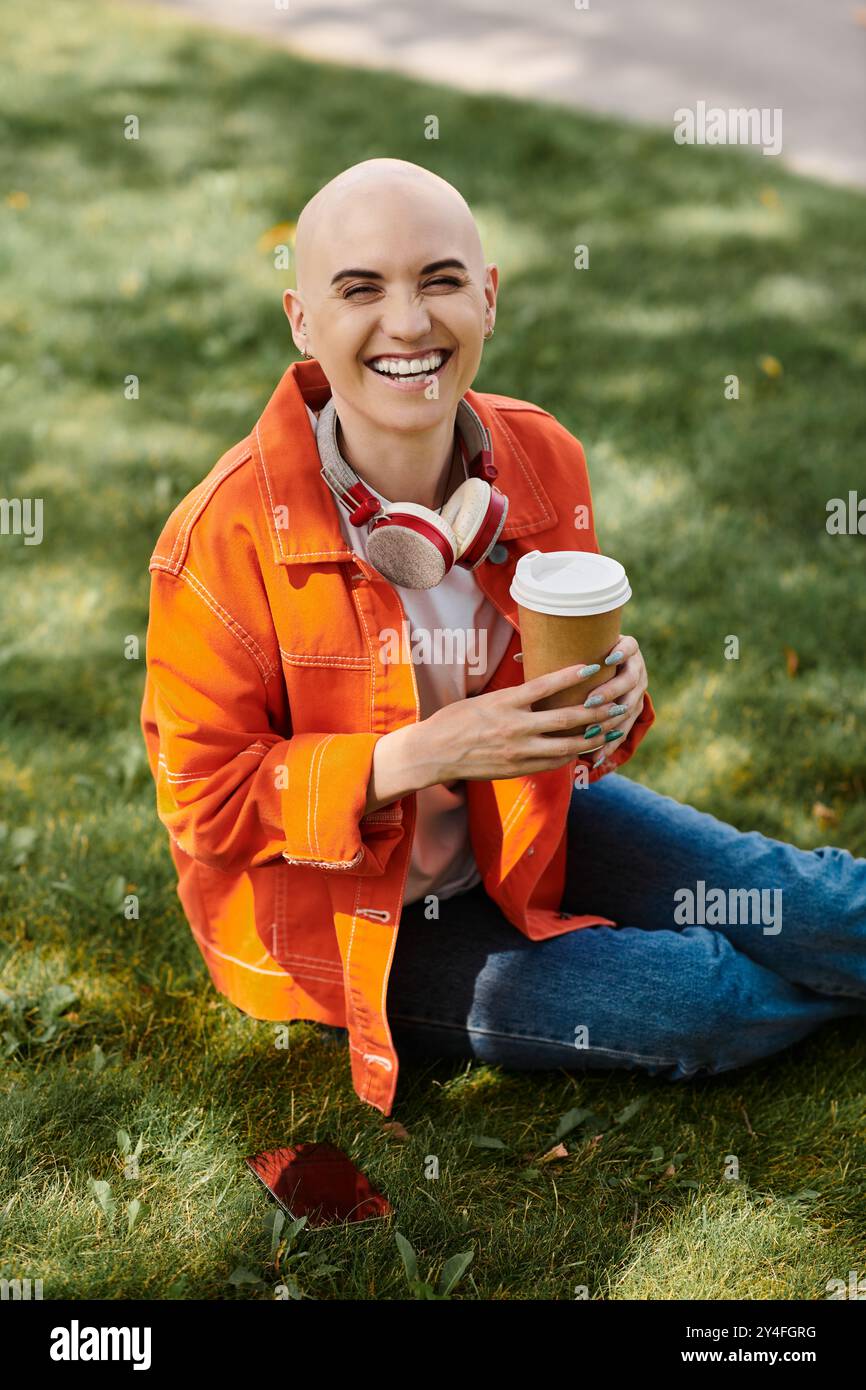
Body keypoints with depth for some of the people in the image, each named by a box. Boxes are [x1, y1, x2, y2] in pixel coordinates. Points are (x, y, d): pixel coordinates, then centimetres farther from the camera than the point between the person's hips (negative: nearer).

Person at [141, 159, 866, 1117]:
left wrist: (608, 694, -18)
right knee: (689, 1001, -16)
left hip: (515, 829, 5)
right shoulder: (224, 537, -26)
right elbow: (205, 800, -19)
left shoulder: (542, 460, -11)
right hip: (339, 913, -4)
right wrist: (425, 755, -31)